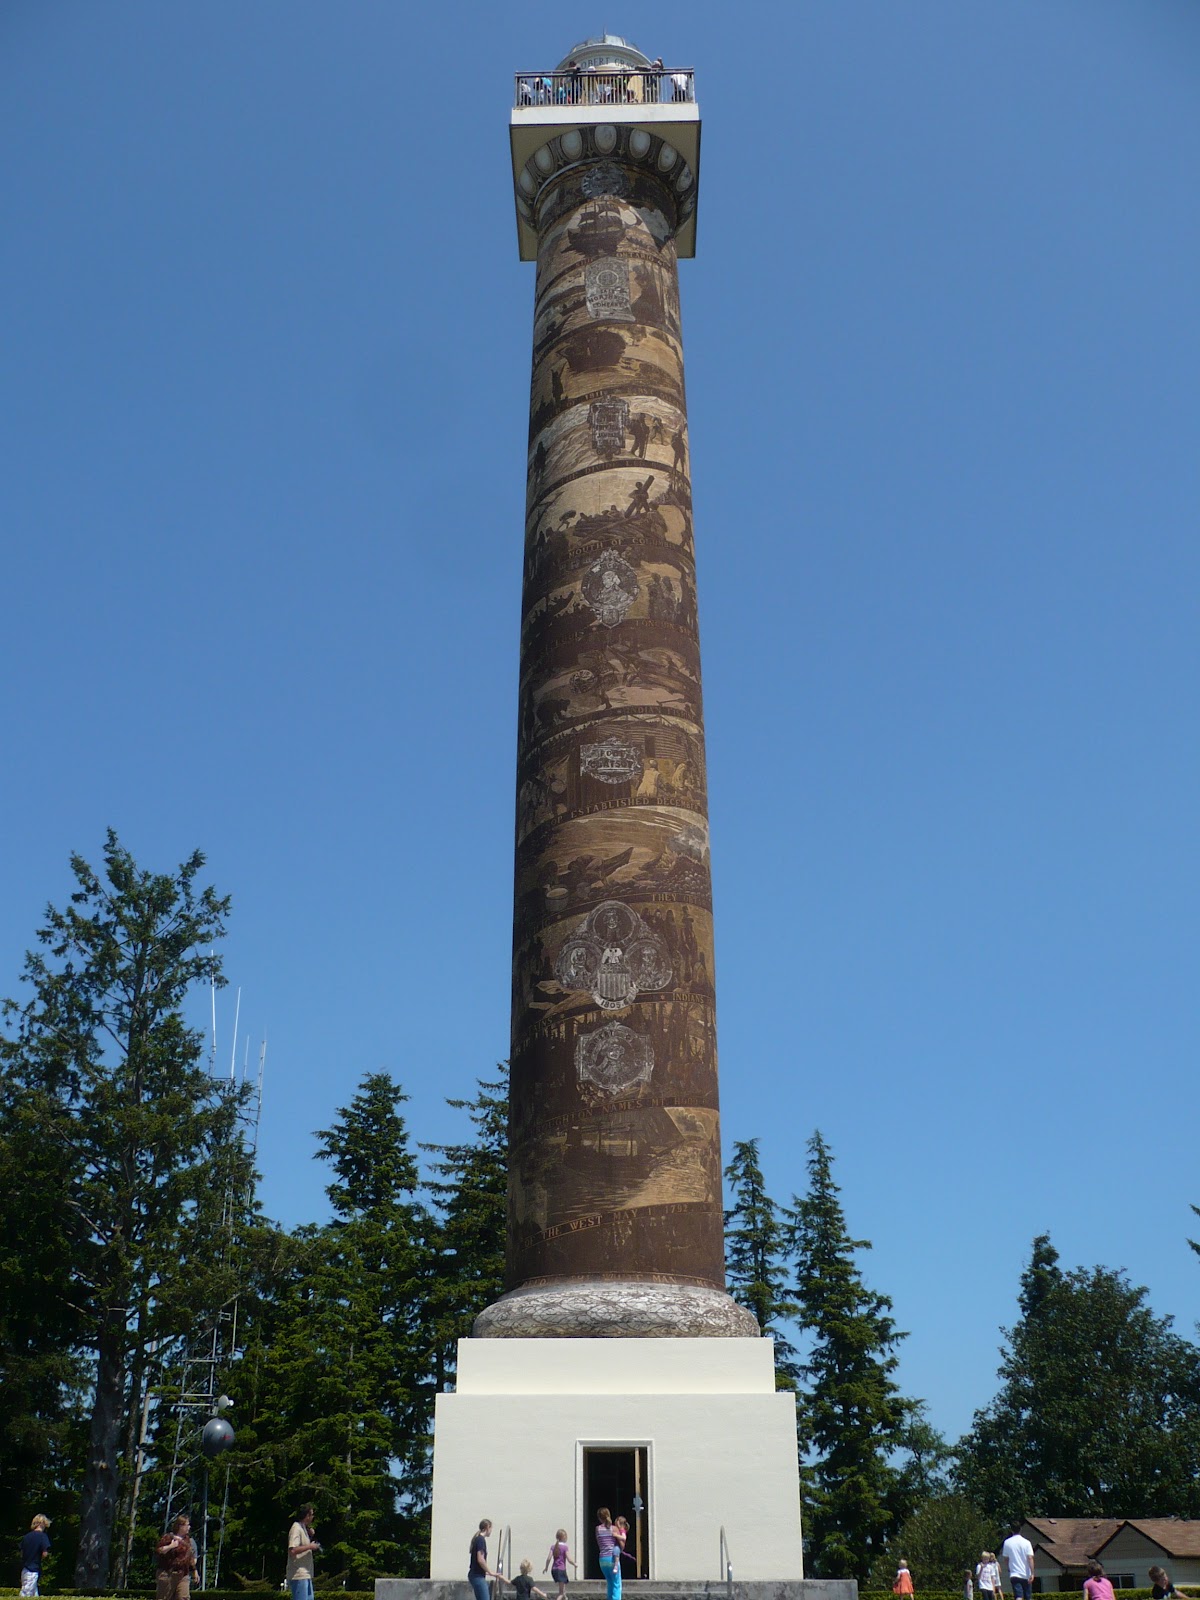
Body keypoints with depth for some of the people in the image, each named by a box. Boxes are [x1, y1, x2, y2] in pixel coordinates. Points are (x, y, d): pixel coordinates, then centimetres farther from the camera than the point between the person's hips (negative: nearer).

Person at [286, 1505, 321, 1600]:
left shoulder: (304, 1528, 19)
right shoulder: (296, 1528, -12)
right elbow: (292, 1550, -24)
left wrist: (310, 1535, 11)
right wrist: (310, 1546, -16)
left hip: (306, 1574, 10)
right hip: (299, 1575, -10)